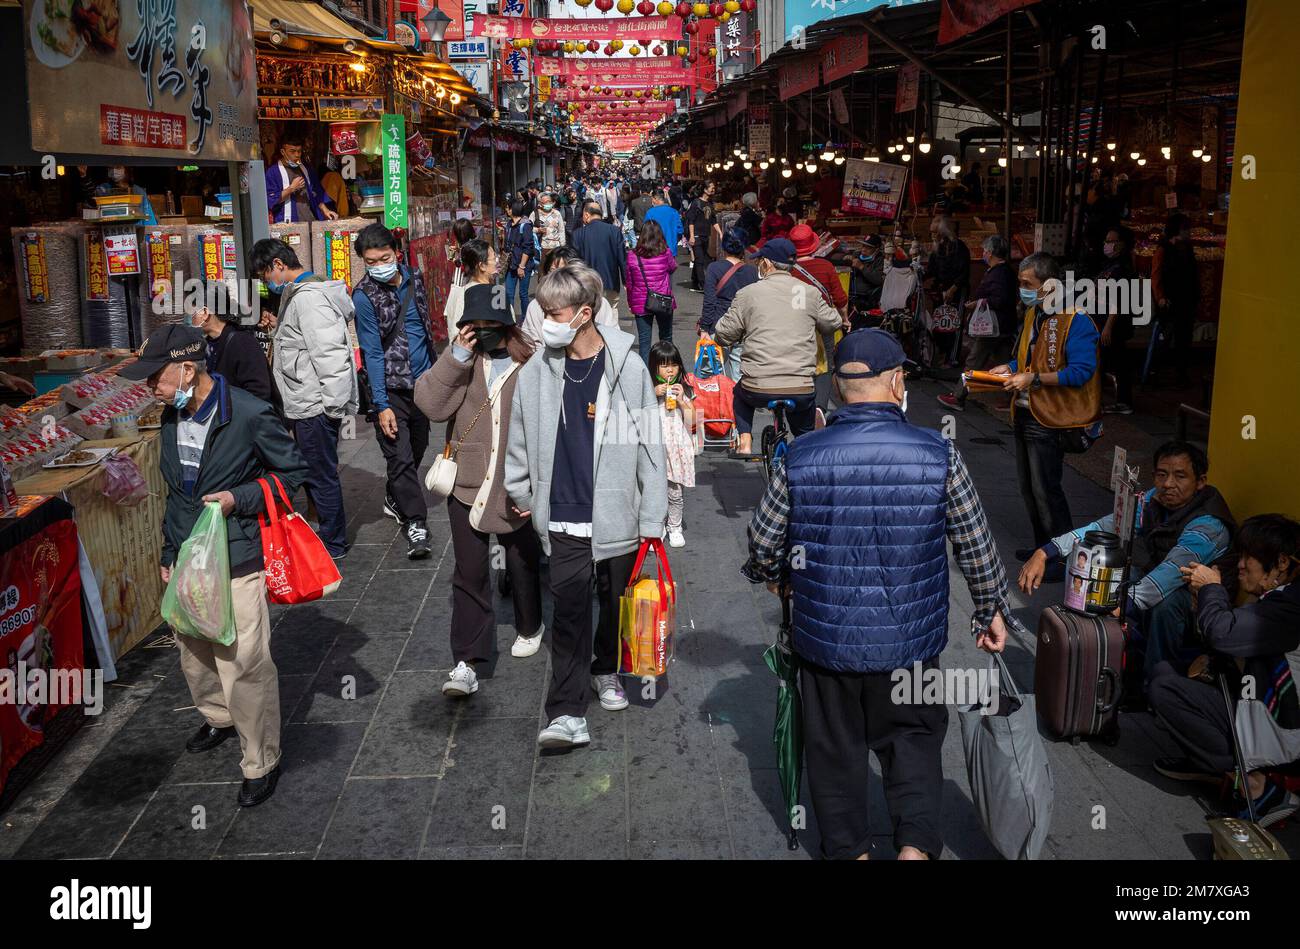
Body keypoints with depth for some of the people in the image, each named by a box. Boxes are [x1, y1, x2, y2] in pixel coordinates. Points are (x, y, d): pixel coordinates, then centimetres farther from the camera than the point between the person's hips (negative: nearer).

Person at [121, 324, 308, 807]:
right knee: (194, 654, 21)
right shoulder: (172, 417, 5)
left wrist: (238, 499, -18)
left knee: (244, 668, -5)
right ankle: (218, 719, 49)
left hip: (236, 563, -7)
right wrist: (169, 553, 18)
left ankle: (261, 763, 11)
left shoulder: (249, 415, -18)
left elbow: (293, 471, -7)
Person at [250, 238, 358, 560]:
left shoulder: (308, 297, -19)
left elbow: (330, 354, -24)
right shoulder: (297, 294, 16)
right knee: (316, 473, 18)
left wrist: (333, 405, -22)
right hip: (305, 405, 10)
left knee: (320, 475, 1)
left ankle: (333, 544, 14)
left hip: (315, 407, -10)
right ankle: (330, 532, 30)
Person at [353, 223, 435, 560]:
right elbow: (372, 353, -15)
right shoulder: (364, 296, -12)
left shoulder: (414, 279, 4)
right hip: (391, 388, -6)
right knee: (400, 456, -7)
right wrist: (381, 405, -18)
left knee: (418, 448, 17)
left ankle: (395, 498, 39)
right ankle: (415, 523, -1)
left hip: (422, 381, 6)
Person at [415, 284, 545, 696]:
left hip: (517, 488, -1)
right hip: (469, 486, 2)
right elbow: (431, 404, -12)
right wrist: (456, 356, -20)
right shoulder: (462, 362, 0)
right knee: (469, 574, 3)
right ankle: (466, 662, 9)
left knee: (523, 564, 19)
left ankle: (529, 627, 46)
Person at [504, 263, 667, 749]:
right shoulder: (537, 371, 0)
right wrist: (522, 495, 18)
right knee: (569, 607, -5)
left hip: (617, 513, 0)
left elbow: (649, 443, -5)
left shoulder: (627, 366, -8)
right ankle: (567, 712, -1)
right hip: (564, 514, 1)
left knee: (615, 601, 15)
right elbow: (520, 440, 13)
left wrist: (652, 518, -5)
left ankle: (606, 669, 42)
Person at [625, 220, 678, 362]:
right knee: (666, 337, 17)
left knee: (644, 340, 4)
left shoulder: (632, 256, -6)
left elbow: (629, 282, 2)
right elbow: (673, 267, 13)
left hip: (640, 304, 0)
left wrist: (630, 303, 12)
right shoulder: (666, 253, -9)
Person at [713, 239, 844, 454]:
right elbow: (833, 323, 18)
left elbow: (724, 335, 3)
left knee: (741, 393, 34)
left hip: (758, 390, -1)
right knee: (804, 433, 29)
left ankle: (744, 441, 20)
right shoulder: (810, 293, 6)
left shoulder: (748, 293, 0)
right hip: (801, 391, 1)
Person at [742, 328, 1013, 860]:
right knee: (913, 738, 21)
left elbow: (762, 542, -1)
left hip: (824, 637, 1)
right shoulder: (939, 455, -11)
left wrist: (771, 577, 22)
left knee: (835, 748, 19)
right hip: (909, 642, 0)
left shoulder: (800, 458, -11)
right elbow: (976, 545, -2)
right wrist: (992, 610, 15)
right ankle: (916, 842, 8)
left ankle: (848, 849, 32)